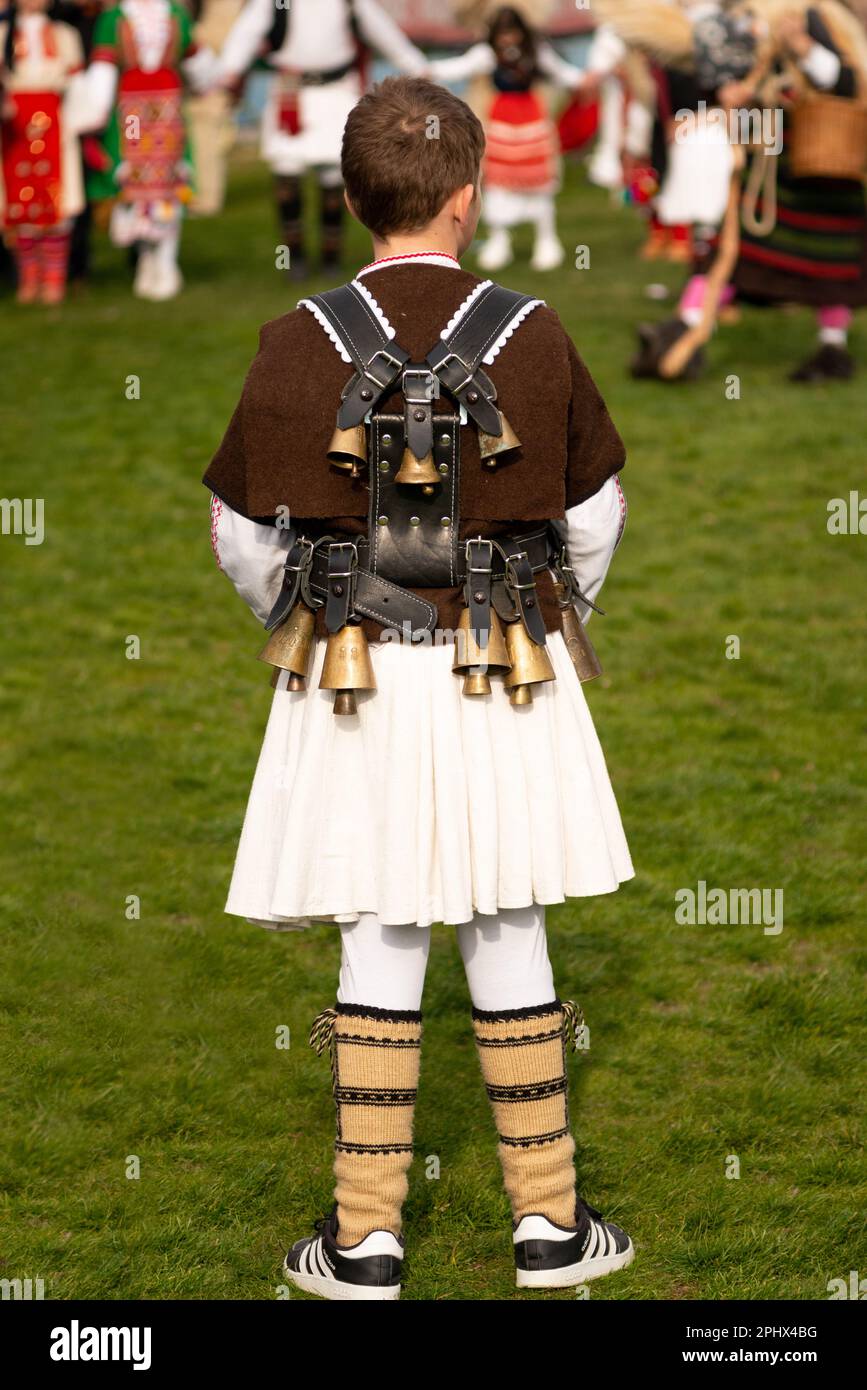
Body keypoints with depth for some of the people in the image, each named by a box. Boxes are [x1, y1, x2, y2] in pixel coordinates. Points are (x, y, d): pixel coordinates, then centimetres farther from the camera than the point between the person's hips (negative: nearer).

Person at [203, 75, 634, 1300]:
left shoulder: (302, 344, -8)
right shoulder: (532, 338, -7)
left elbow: (243, 538, 1)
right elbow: (594, 517, 6)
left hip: (357, 686, 0)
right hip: (505, 690, 0)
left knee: (380, 947, 7)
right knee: (507, 937, 10)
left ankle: (366, 1238, 10)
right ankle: (549, 1223, 17)